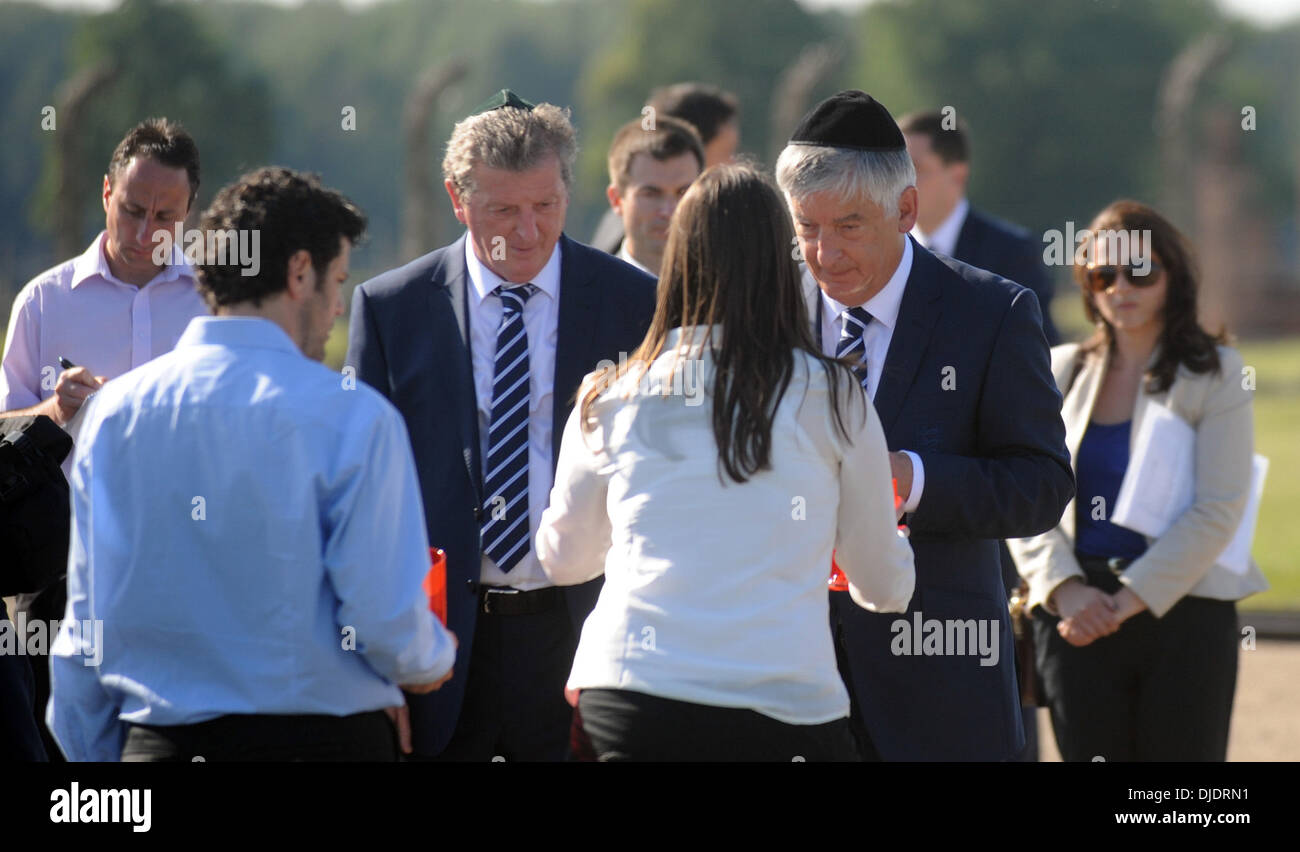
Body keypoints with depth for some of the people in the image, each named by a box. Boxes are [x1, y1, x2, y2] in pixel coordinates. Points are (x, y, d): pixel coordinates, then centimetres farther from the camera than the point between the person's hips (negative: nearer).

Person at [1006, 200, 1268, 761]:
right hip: (1076, 616, 3)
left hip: (1180, 611, -3)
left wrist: (1128, 600, -14)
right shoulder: (1063, 371, 11)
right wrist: (1064, 589, -11)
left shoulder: (1215, 373, 1)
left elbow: (1217, 511, -7)